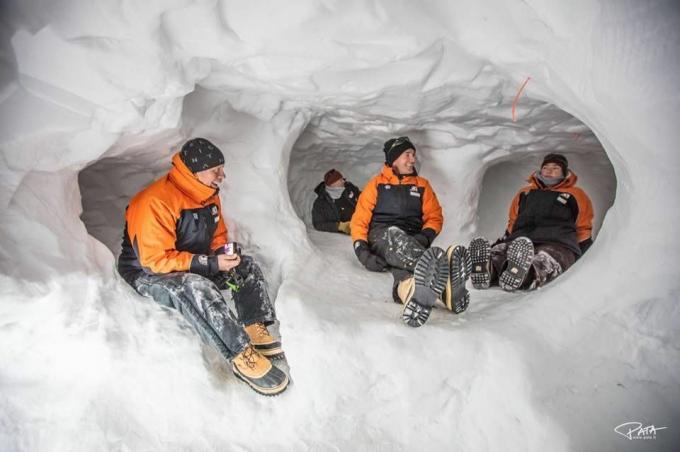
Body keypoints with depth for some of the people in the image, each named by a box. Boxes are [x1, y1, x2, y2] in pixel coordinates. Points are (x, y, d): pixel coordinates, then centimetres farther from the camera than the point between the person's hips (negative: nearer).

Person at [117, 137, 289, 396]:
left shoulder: (209, 195, 0)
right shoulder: (156, 202, -26)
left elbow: (218, 236, 13)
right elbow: (155, 260, -28)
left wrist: (224, 252, -11)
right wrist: (211, 263, -31)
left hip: (196, 266, 8)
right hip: (148, 274, -8)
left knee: (247, 266, -3)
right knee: (199, 288, -37)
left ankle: (254, 329, -14)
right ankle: (241, 356, -31)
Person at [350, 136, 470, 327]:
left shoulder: (422, 185, 21)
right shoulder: (376, 184, 14)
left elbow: (435, 217, 16)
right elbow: (360, 220, 7)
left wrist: (425, 236, -8)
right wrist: (361, 249, -12)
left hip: (411, 242, 2)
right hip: (381, 238, -2)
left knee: (404, 269, -37)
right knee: (395, 234, -41)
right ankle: (444, 273, -71)